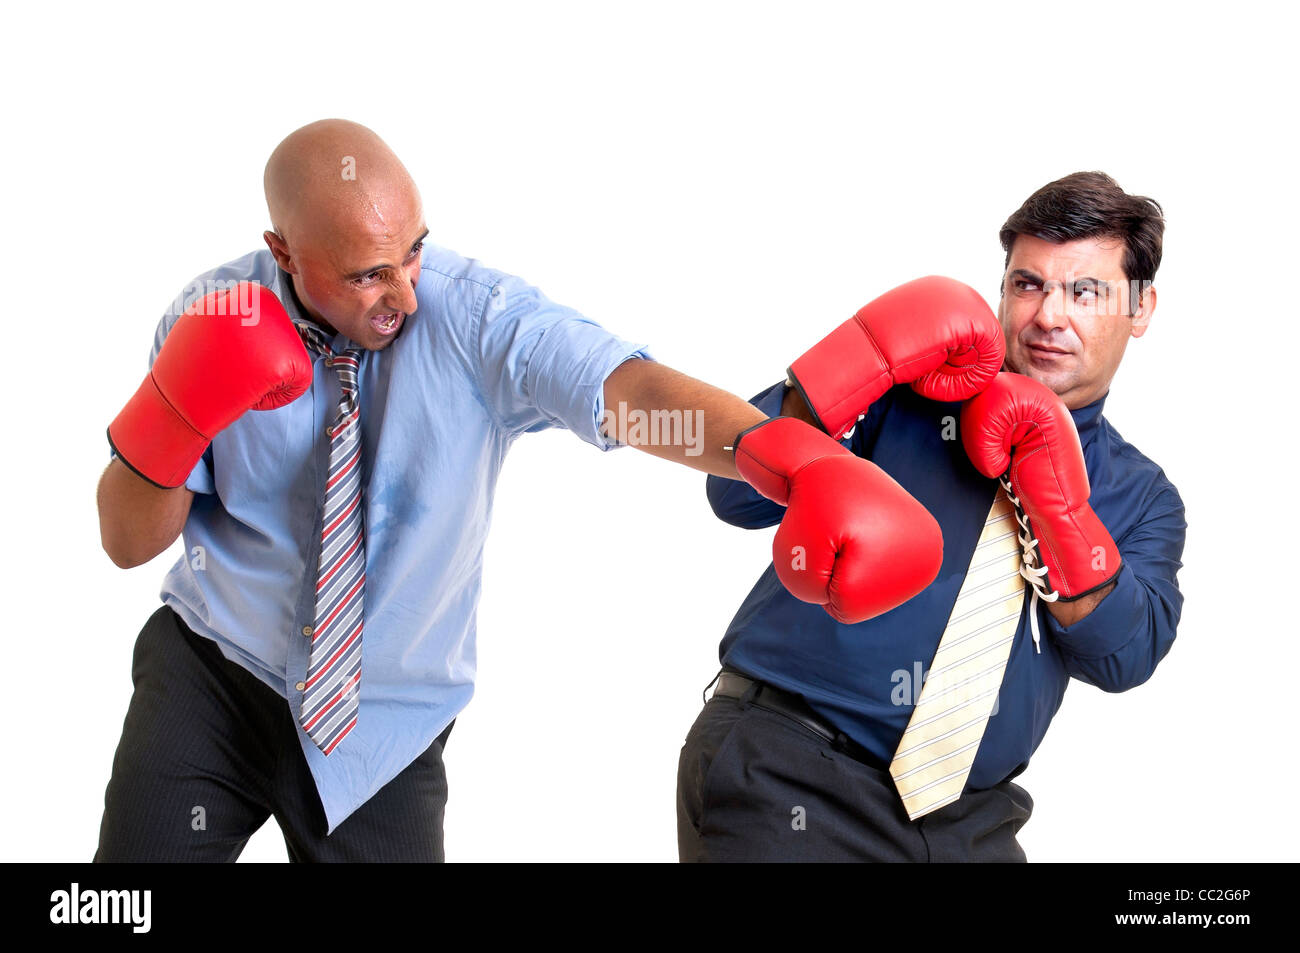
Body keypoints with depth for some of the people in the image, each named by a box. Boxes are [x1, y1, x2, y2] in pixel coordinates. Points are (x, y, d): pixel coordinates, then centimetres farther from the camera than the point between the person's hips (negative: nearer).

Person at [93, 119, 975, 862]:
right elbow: (127, 541, -5)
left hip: (384, 725, -1)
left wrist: (795, 459, -56)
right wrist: (175, 413, -26)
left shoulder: (478, 319, -18)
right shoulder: (217, 320, -10)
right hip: (211, 669, 1)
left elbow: (632, 391, -37)